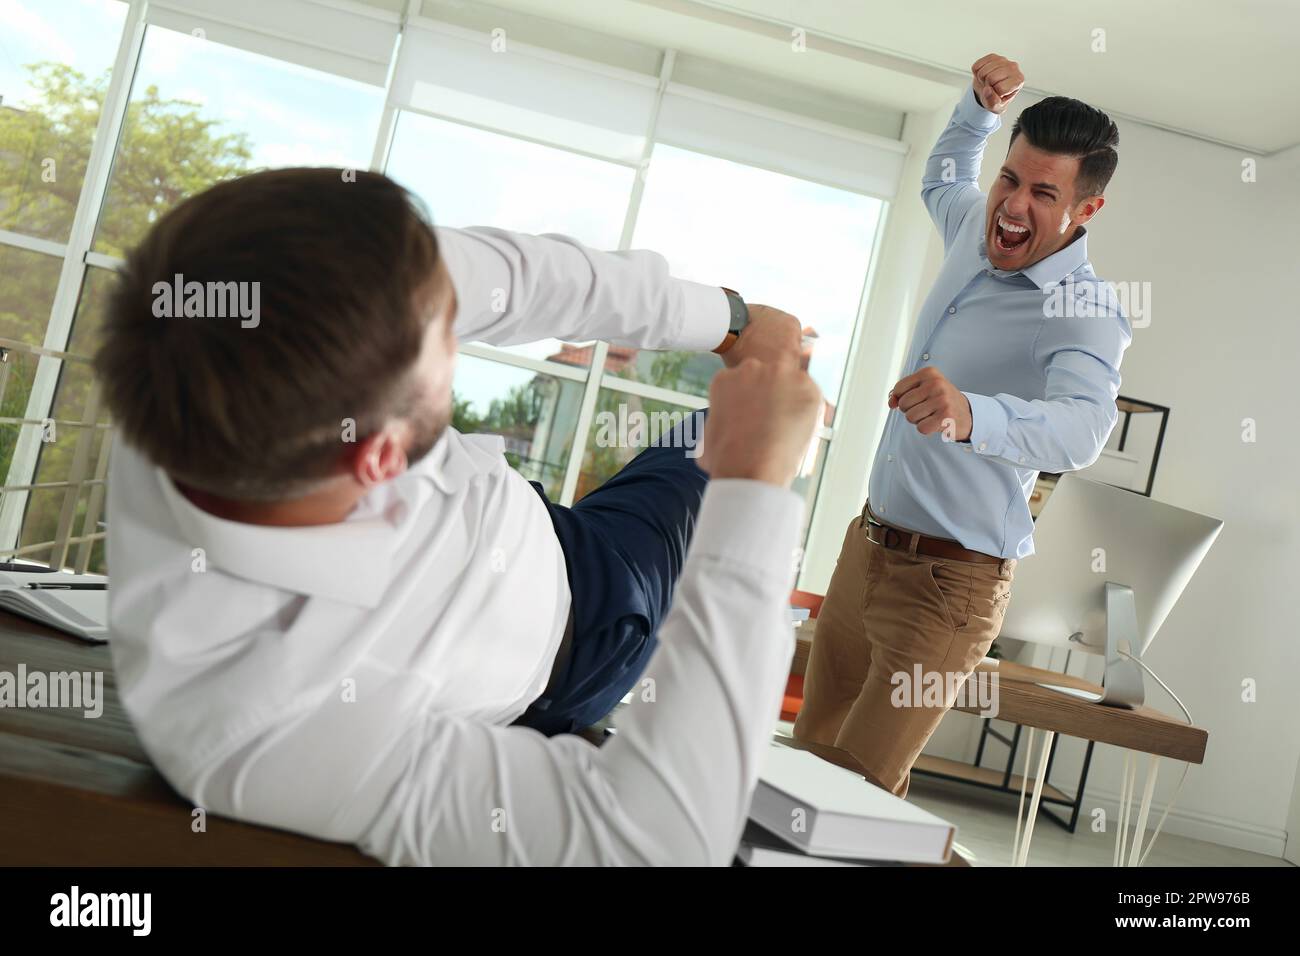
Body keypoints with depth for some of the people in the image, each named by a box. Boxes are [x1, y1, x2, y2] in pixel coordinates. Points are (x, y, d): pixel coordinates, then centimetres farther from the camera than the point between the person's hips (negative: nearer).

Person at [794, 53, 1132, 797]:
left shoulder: (1087, 315, -19)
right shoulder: (979, 232, 5)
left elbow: (1082, 429, -41)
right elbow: (942, 178, 31)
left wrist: (972, 415, -60)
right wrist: (982, 106, 15)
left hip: (947, 582, -7)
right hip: (869, 543, 8)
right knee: (809, 754, 12)